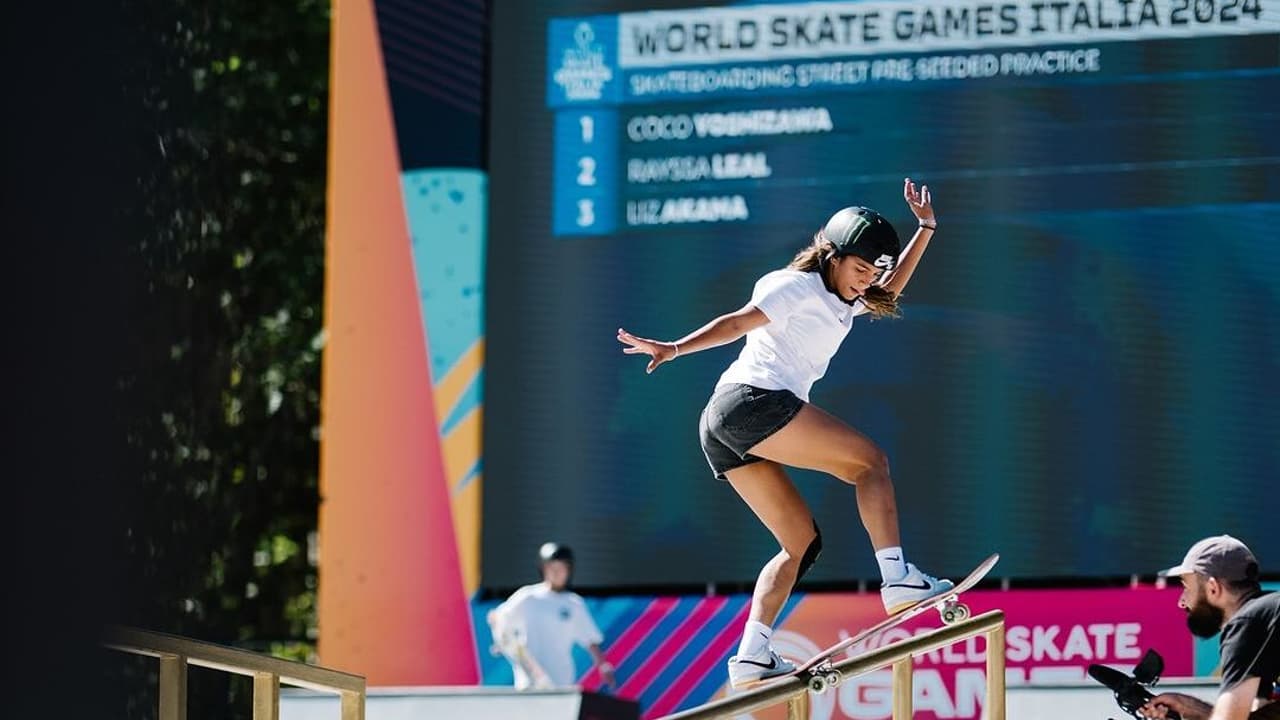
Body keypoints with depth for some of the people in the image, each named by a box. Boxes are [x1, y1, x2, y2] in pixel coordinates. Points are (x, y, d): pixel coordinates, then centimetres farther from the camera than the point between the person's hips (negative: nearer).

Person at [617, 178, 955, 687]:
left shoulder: (842, 304, 26)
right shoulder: (798, 287, -1)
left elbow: (891, 289, 41)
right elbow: (738, 322, -11)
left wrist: (925, 229, 35)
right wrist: (675, 349, -21)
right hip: (753, 400, -10)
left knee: (801, 541, 7)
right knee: (870, 460, -8)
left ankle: (751, 655, -7)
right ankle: (897, 578, -21)